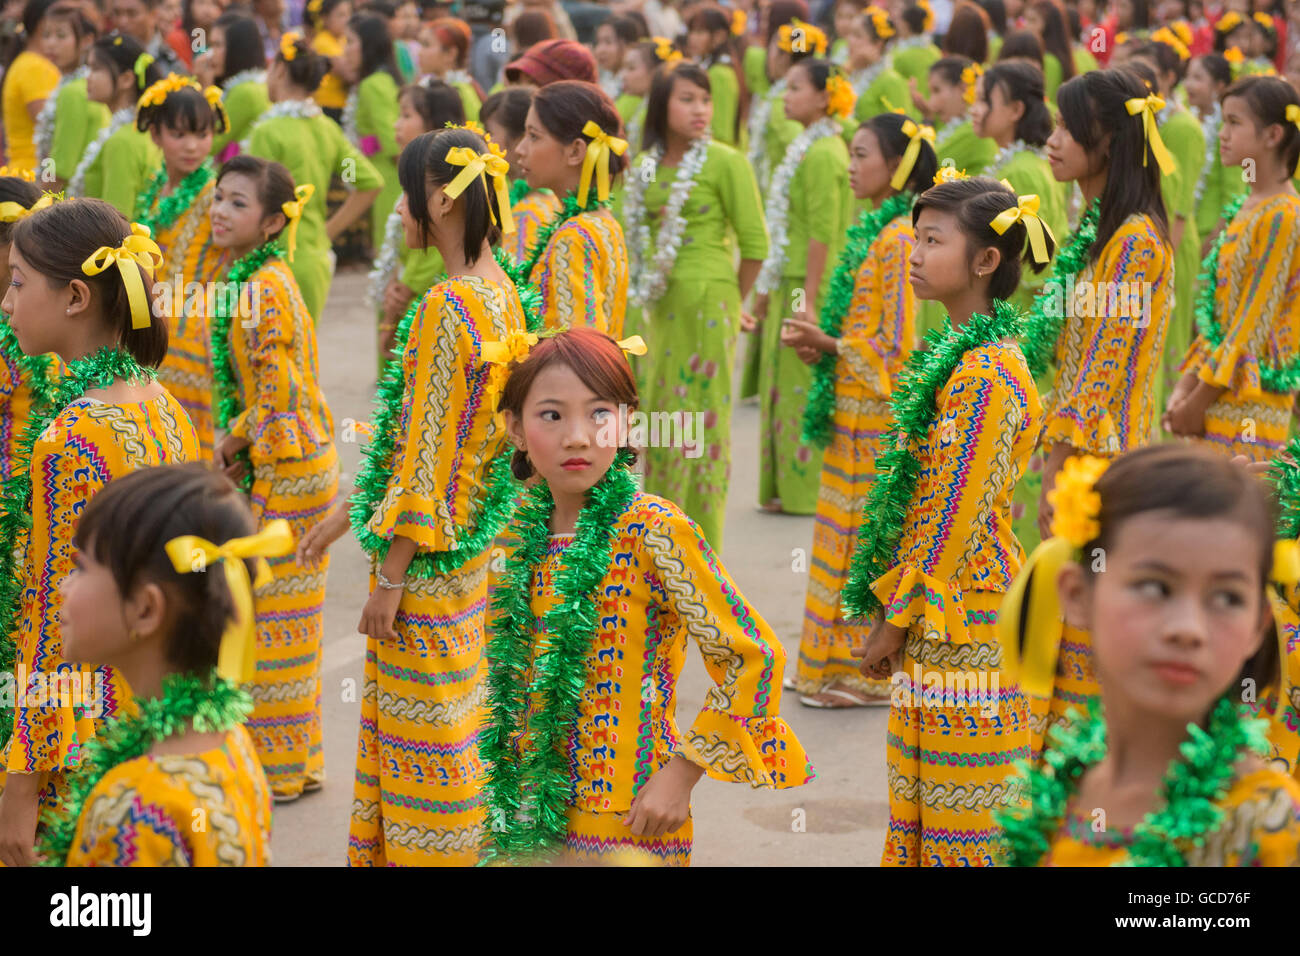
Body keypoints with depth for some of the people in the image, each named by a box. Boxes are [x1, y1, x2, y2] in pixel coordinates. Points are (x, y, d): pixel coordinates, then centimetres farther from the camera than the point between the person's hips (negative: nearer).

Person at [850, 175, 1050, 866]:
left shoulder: (988, 375, -18)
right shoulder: (957, 355, 13)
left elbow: (957, 513, -19)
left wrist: (896, 618, -12)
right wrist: (893, 610, 15)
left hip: (962, 615, -10)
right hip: (929, 615, 10)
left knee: (961, 816, -1)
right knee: (916, 813, 15)